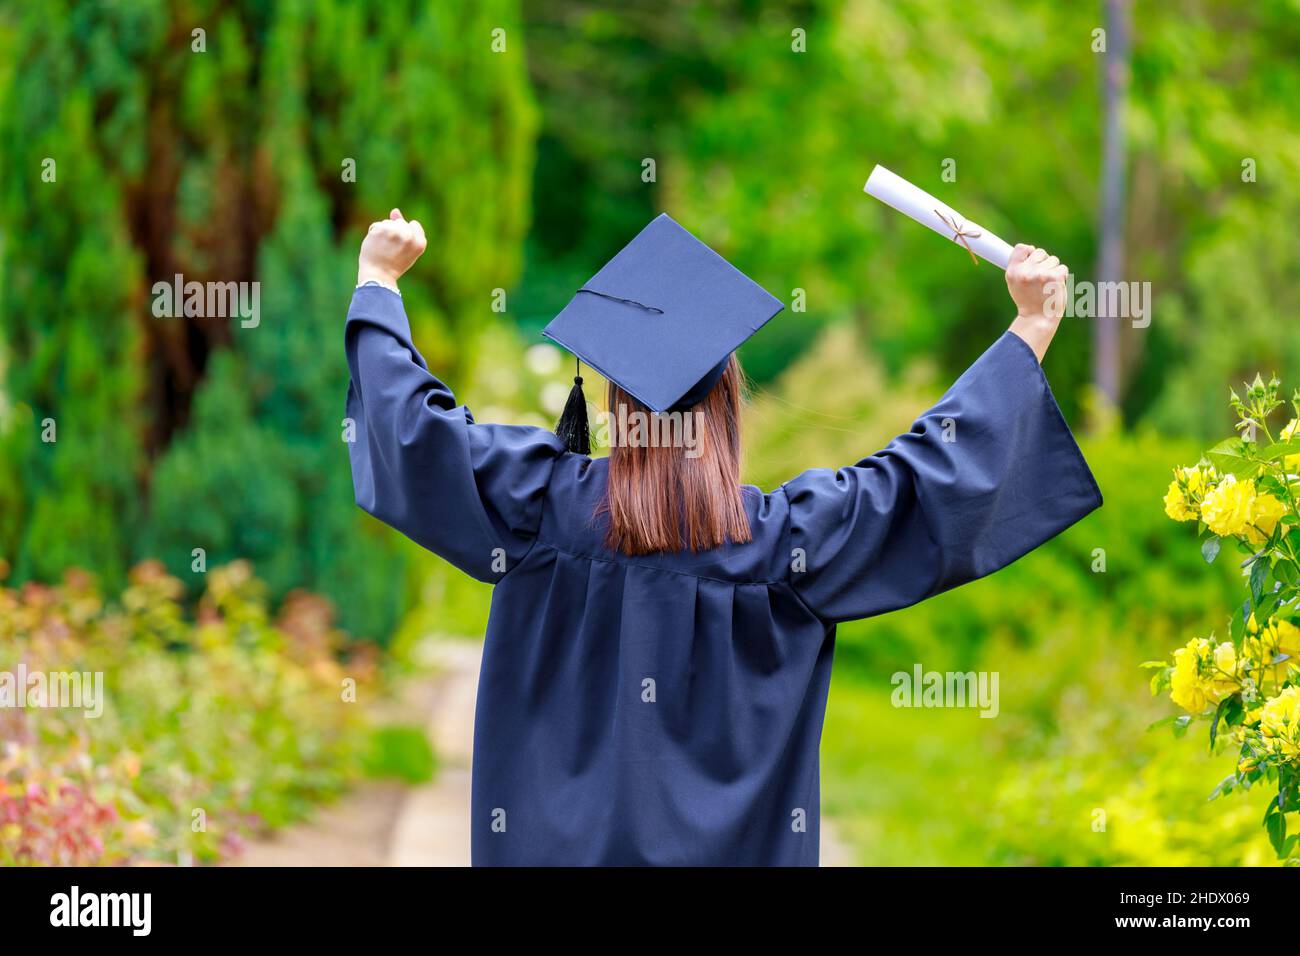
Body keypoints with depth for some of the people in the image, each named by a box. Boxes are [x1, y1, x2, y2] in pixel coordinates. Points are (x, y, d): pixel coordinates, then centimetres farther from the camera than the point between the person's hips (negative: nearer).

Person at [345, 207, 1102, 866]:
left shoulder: (543, 505, -11)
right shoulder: (782, 538, -13)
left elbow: (412, 421, -2)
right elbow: (935, 466, -10)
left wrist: (379, 282, 13)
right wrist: (1032, 329, -3)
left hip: (556, 842, 1)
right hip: (730, 849, -1)